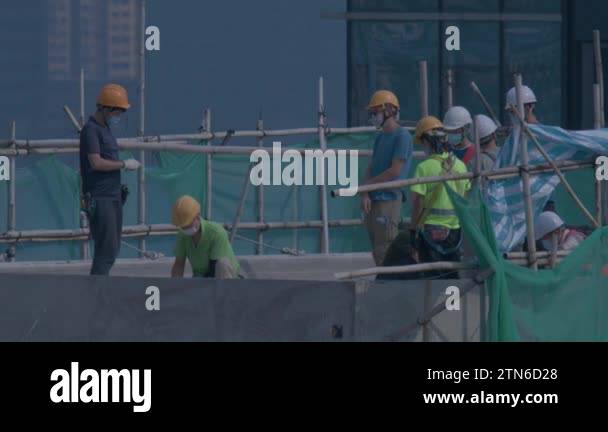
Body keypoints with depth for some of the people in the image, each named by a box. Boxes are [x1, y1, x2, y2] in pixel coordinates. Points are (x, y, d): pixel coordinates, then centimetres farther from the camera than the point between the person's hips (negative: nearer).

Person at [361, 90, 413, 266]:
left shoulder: (402, 136, -9)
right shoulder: (380, 137, 18)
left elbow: (395, 171, -14)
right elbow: (371, 168, 14)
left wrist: (367, 185, -4)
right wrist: (365, 195, -2)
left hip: (389, 199, -9)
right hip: (374, 199, 9)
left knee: (385, 252, -12)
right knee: (377, 252, 10)